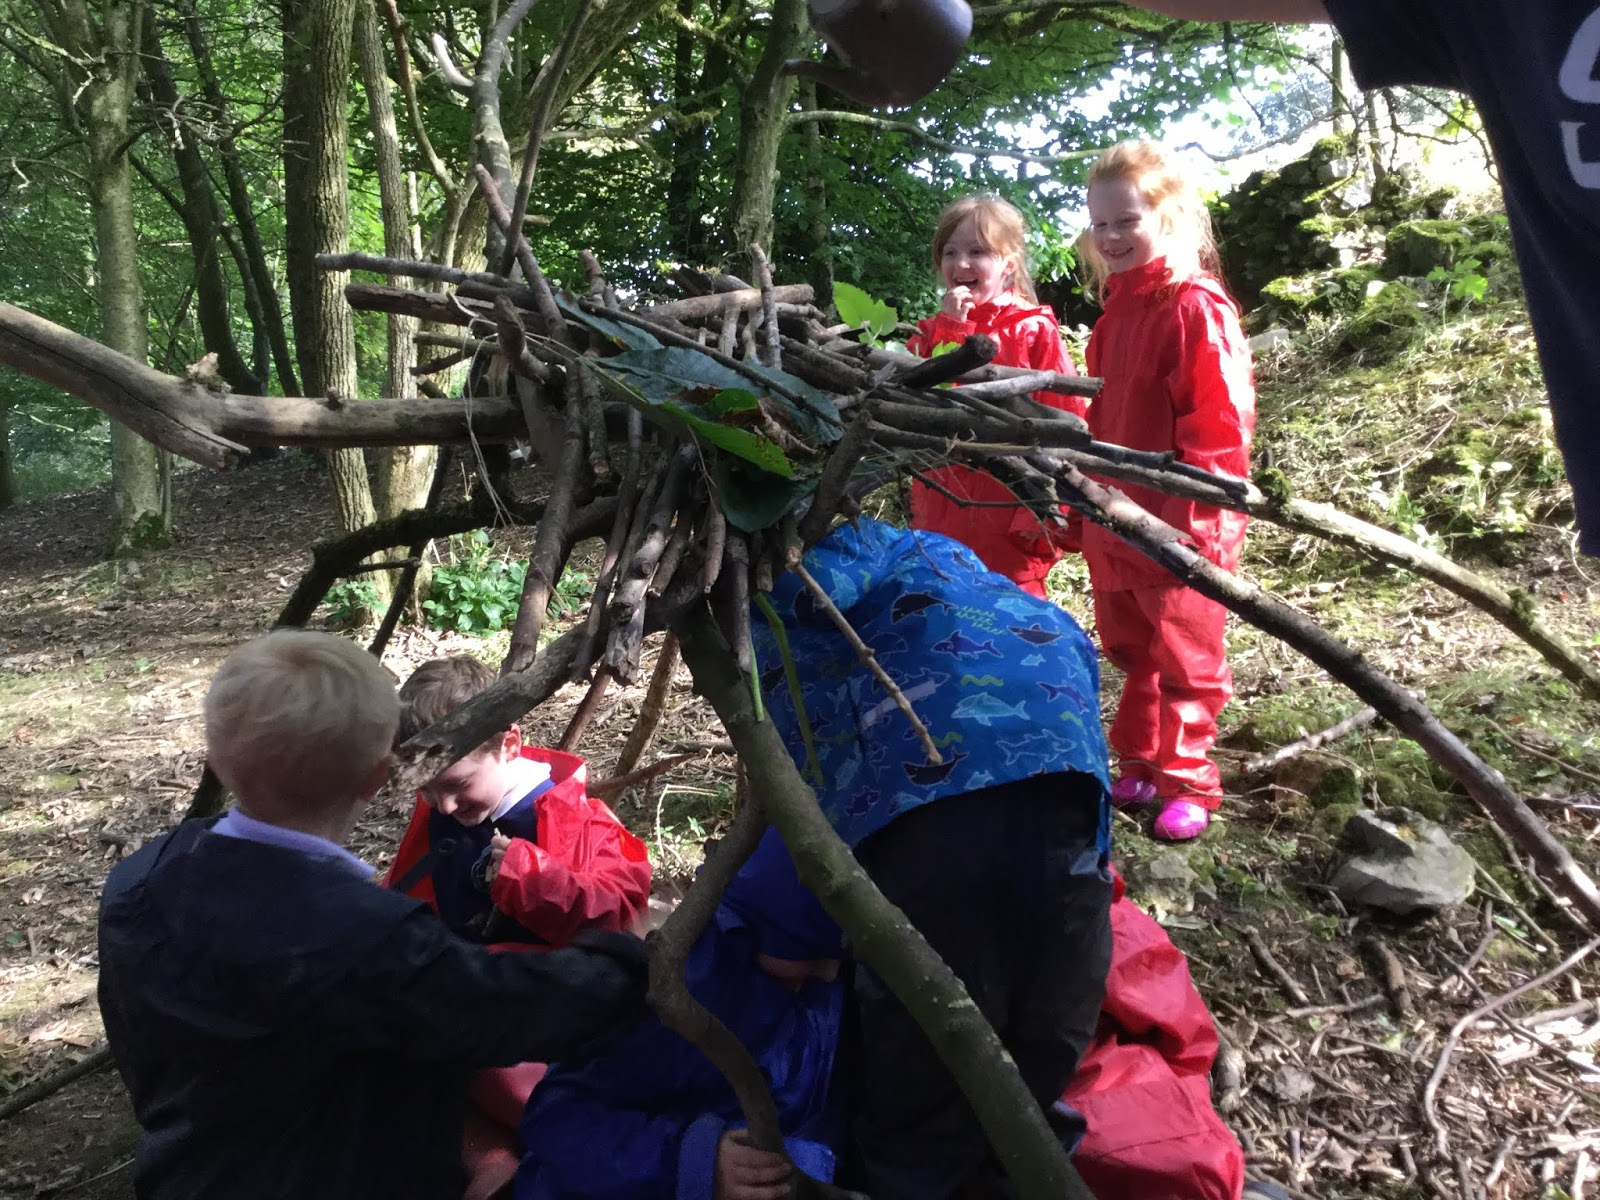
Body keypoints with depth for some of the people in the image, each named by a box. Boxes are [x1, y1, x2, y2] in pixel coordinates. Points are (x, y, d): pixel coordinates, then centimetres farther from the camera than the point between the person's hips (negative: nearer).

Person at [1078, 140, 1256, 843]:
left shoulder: (1196, 305, -14)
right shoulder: (1116, 310, 12)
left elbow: (1219, 418, -19)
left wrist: (1198, 513, -21)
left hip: (1182, 528, -8)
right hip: (1116, 522, 9)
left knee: (1184, 661, 5)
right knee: (1133, 657, 19)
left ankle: (1188, 784, 18)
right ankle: (1138, 768, 33)